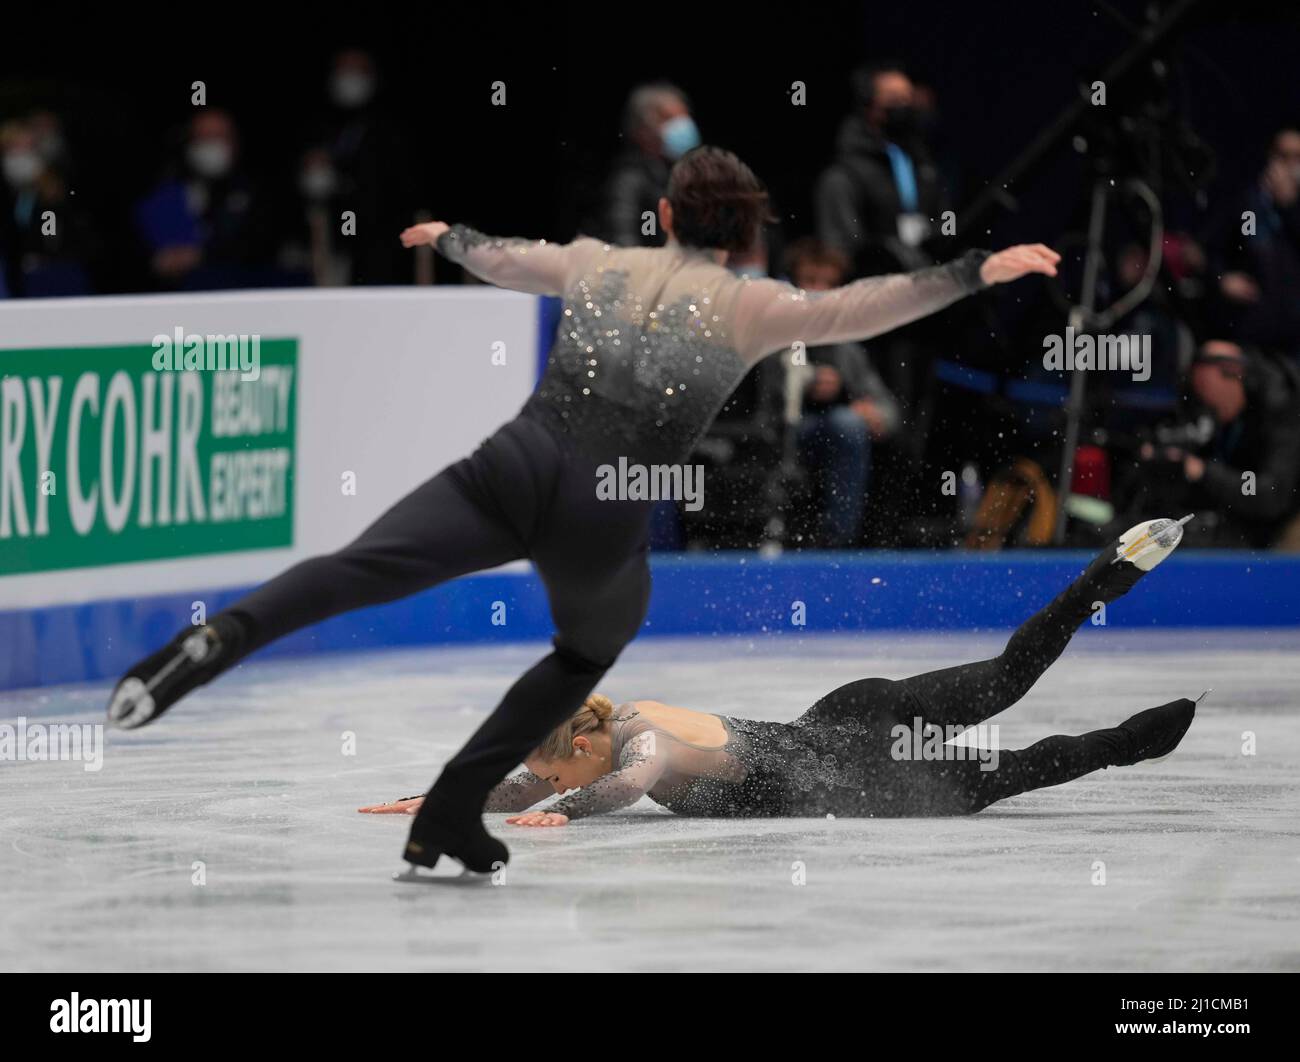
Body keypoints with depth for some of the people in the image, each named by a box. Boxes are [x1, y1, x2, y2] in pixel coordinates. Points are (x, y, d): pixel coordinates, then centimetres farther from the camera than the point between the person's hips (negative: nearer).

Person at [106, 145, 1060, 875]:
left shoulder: (598, 263, 20)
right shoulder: (748, 307, 9)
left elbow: (502, 259, 36)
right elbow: (857, 310, -2)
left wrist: (450, 237, 57)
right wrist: (976, 272, -1)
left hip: (516, 467, 1)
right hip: (606, 520, -1)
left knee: (356, 569, -12)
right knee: (593, 651, 27)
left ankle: (218, 640, -41)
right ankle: (451, 816, 20)